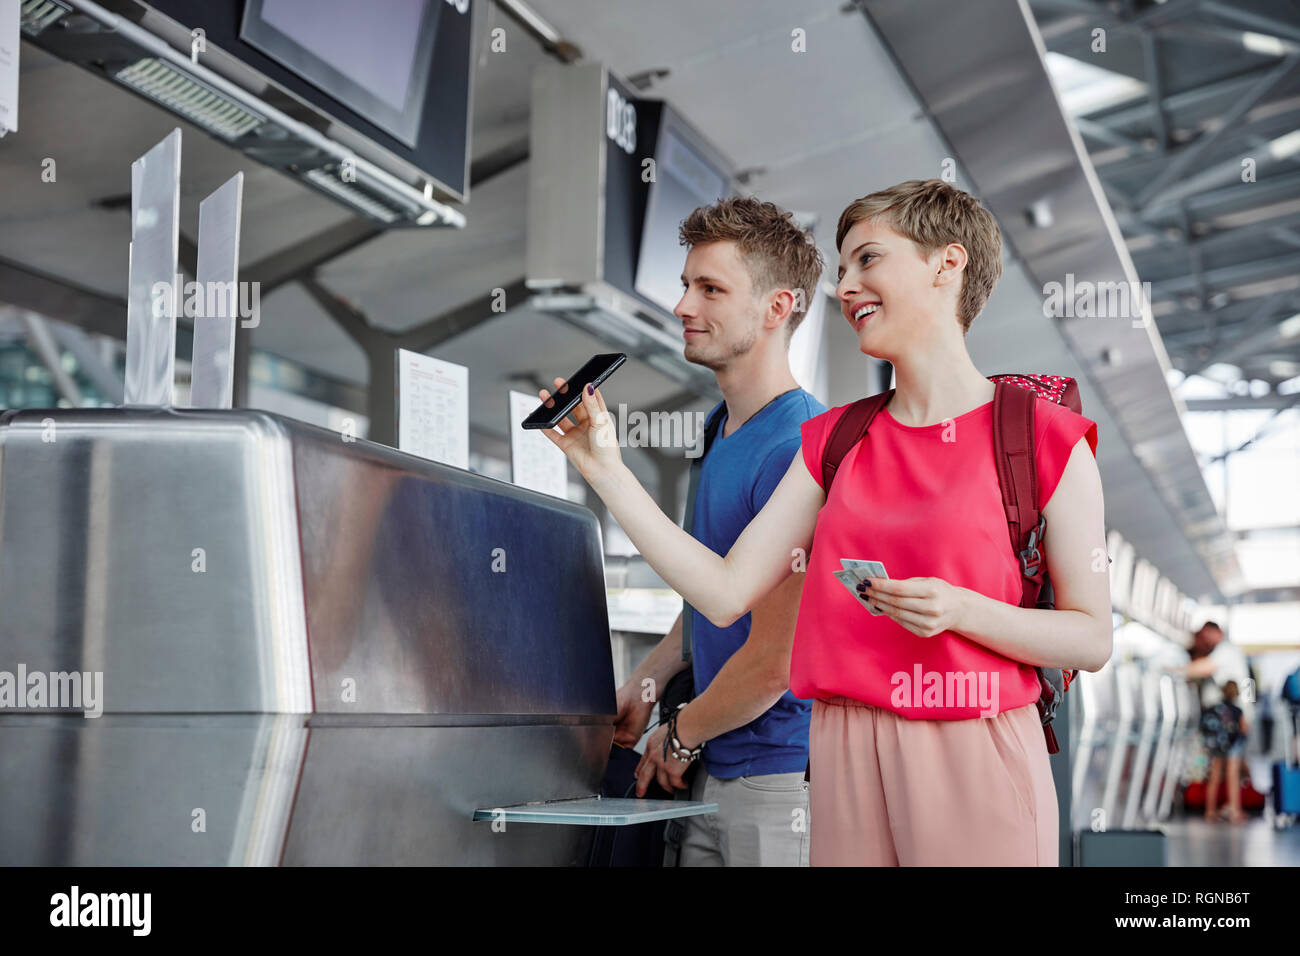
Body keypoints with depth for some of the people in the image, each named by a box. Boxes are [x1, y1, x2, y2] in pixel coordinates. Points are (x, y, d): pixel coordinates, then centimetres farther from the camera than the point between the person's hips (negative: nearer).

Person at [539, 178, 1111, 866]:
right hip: (846, 757, 4)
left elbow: (1092, 640, -3)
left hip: (974, 759, -4)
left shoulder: (1046, 440, -4)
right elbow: (725, 592, 3)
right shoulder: (834, 441, 10)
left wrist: (961, 610, -19)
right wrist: (604, 468, 0)